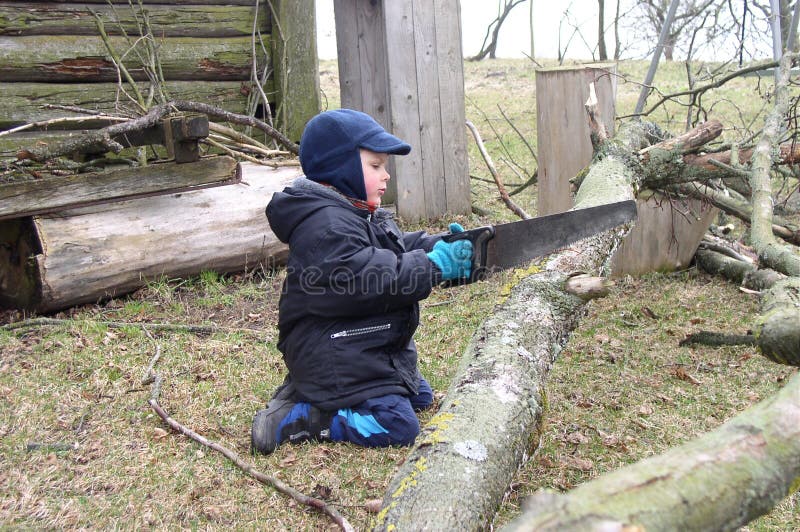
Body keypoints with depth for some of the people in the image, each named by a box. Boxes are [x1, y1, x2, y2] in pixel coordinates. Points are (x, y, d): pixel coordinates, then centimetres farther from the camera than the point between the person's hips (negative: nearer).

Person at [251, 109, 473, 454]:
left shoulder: (361, 214, 12)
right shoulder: (326, 225, -23)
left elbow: (402, 247, 10)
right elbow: (369, 277, -31)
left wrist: (442, 246, -9)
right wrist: (436, 264, -27)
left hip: (372, 349, 11)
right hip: (334, 358, -11)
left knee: (421, 397, 25)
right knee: (397, 427, -13)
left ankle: (309, 391, 19)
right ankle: (291, 419, -4)